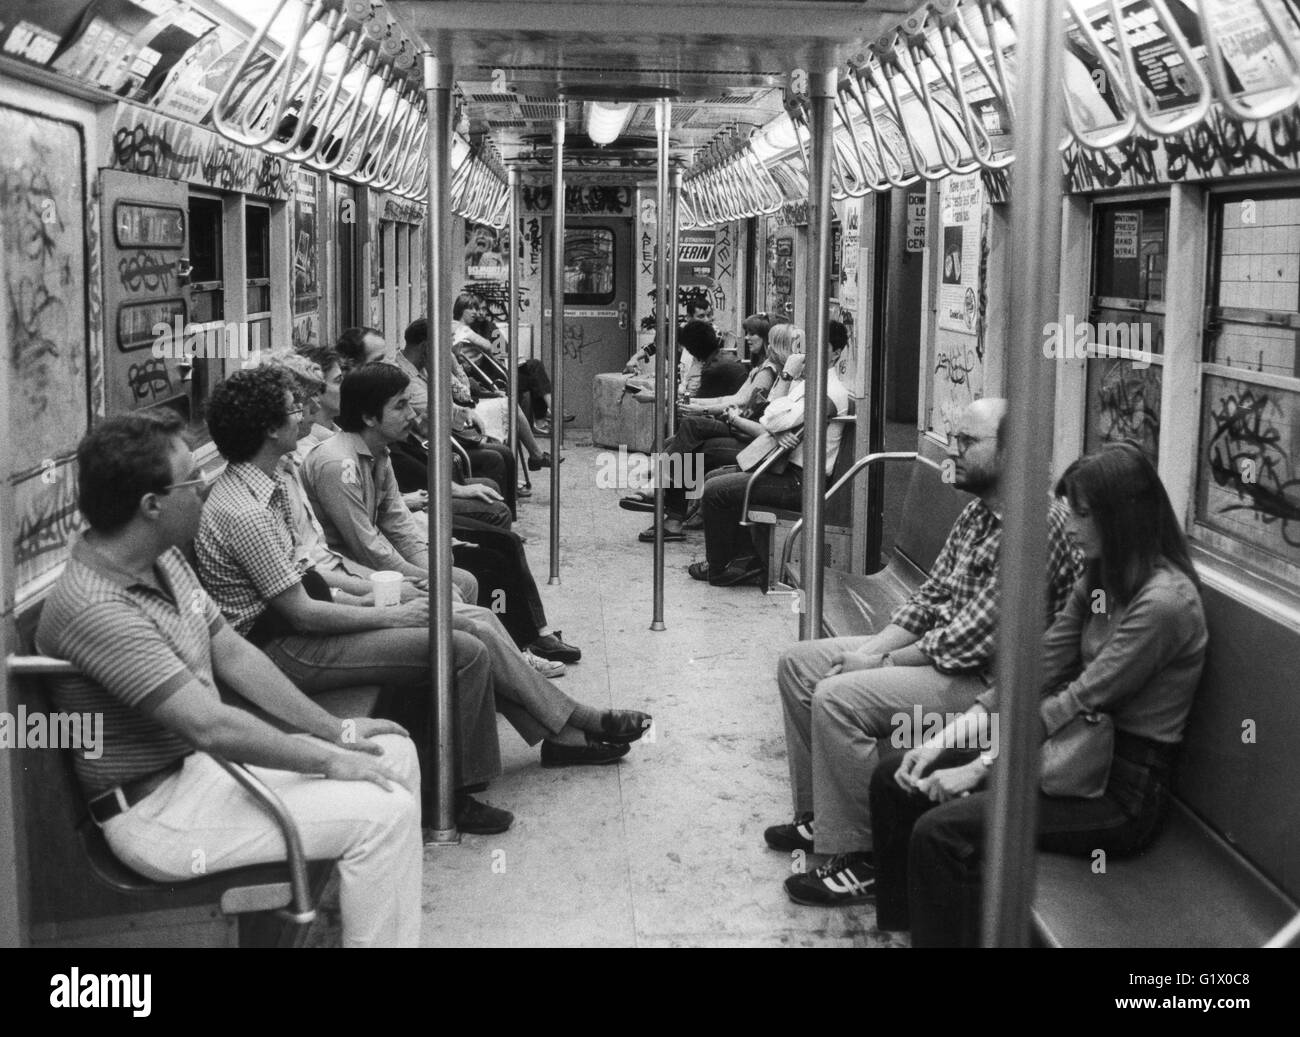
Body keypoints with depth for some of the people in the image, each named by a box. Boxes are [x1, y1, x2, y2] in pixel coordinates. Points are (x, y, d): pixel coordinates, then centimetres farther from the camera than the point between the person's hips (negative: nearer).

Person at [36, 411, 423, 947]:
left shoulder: (164, 560, 4)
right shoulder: (93, 607, -27)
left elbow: (233, 654, 11)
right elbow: (210, 725, -30)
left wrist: (336, 730, 6)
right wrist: (327, 761, -20)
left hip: (206, 763, 10)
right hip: (158, 811, -10)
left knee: (395, 752, 7)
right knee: (384, 812, -20)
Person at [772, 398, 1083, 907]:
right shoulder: (976, 514, 10)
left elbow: (970, 639, -24)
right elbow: (927, 599, 11)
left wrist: (882, 662, -13)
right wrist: (870, 649, -4)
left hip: (985, 680, -10)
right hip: (935, 651, 10)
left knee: (837, 699, -26)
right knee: (797, 664, 8)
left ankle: (857, 859, -12)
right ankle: (816, 815, 17)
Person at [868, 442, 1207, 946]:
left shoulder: (1164, 600, -20)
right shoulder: (1099, 579, 8)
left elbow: (1078, 701, -21)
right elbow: (1038, 671, 4)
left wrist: (978, 768, -18)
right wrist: (945, 739, -6)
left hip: (1124, 789, -9)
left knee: (940, 831, -24)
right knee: (894, 781, 2)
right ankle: (898, 927, 11)